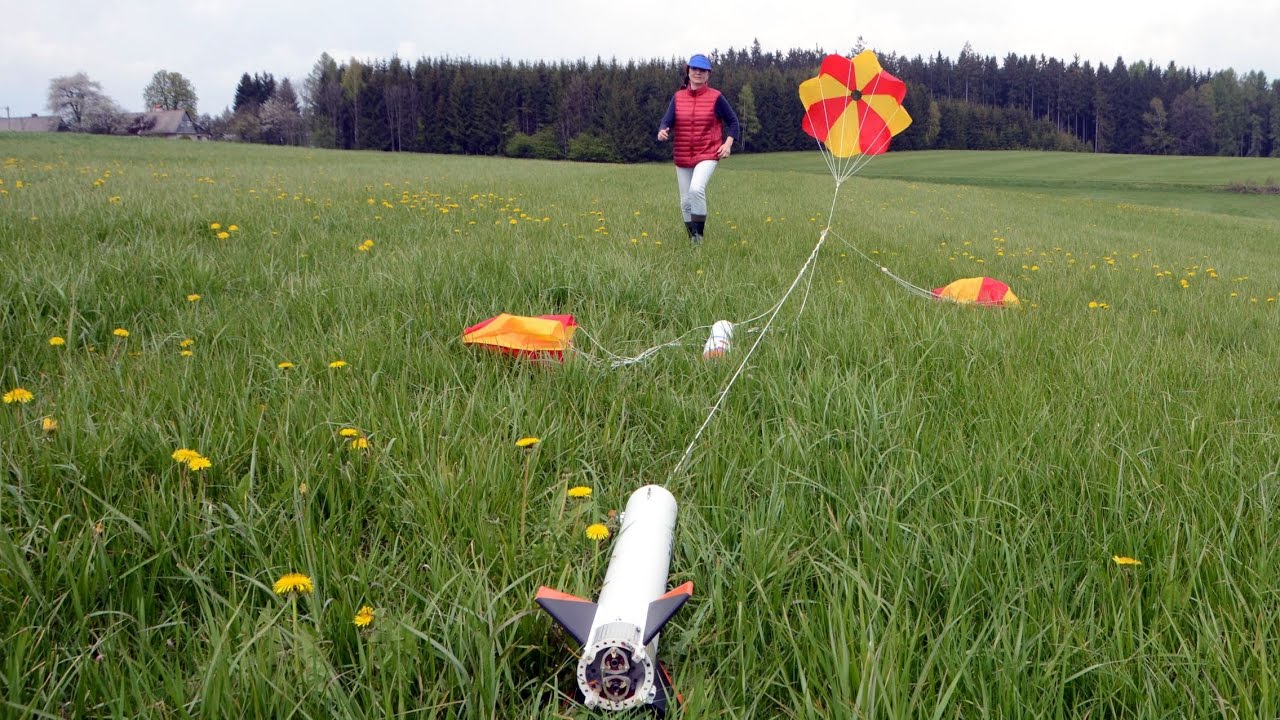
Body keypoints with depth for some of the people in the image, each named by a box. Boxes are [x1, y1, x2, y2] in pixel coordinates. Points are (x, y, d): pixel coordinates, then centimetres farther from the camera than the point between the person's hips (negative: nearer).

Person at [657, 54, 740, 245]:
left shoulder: (715, 97, -2)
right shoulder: (678, 97, 4)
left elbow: (733, 122, 7)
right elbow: (667, 121, -4)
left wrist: (728, 143, -7)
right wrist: (662, 131, -27)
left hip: (707, 155, -4)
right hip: (682, 157, 4)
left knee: (697, 188, -28)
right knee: (686, 202, 8)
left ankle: (699, 234, -18)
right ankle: (692, 238, 26)